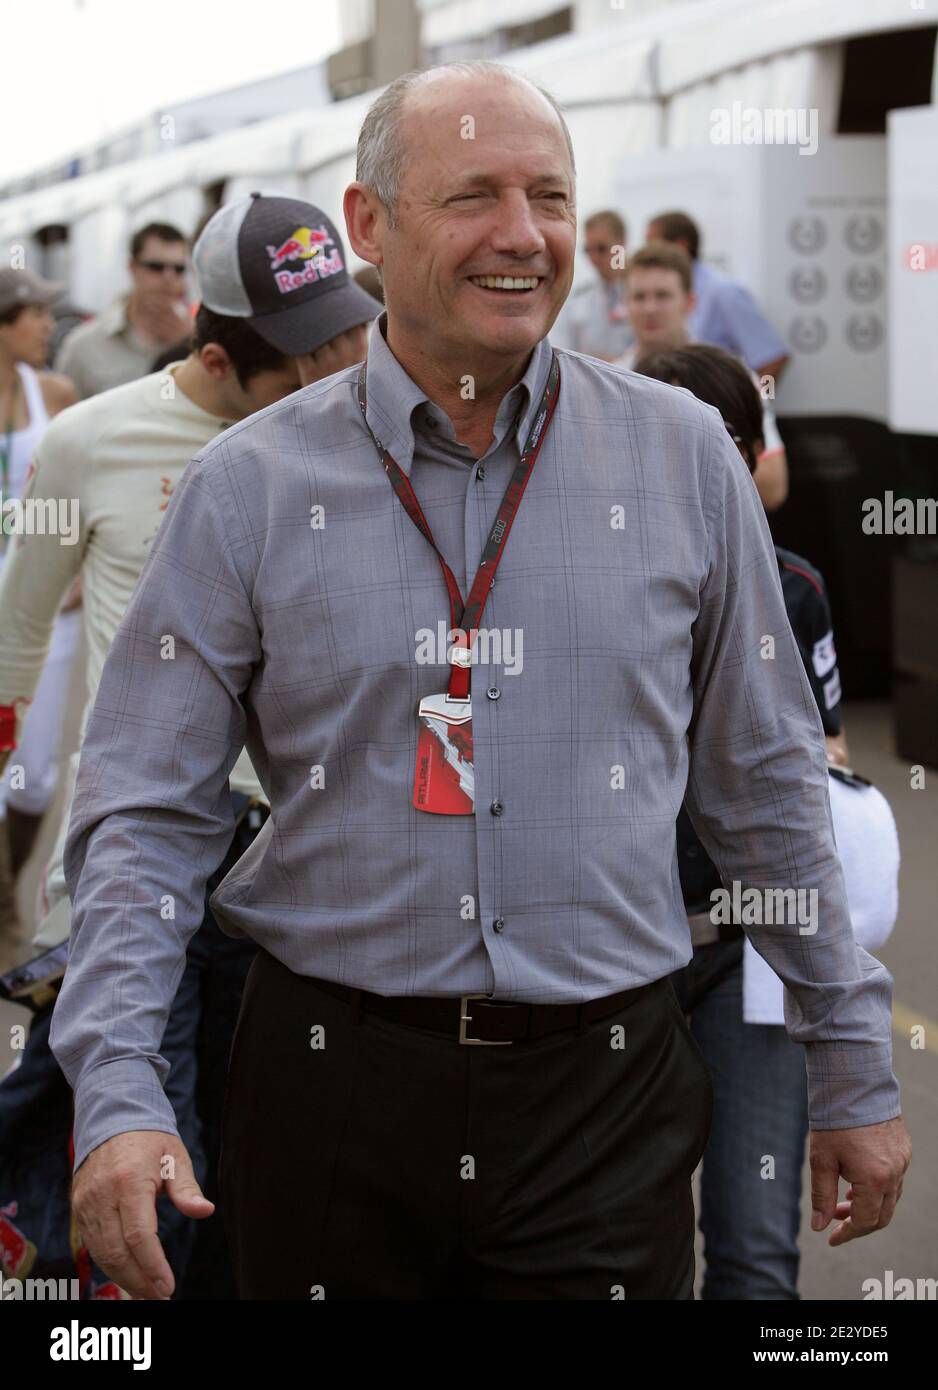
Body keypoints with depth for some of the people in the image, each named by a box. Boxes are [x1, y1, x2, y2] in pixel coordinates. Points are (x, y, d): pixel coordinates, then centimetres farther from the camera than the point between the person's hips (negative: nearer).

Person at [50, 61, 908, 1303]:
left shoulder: (683, 459, 2)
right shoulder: (248, 488, -2)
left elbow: (767, 791, 9)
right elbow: (145, 815, -1)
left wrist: (855, 1070, 11)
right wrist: (117, 1093, -14)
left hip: (607, 1102, 1)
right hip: (330, 1093, 0)